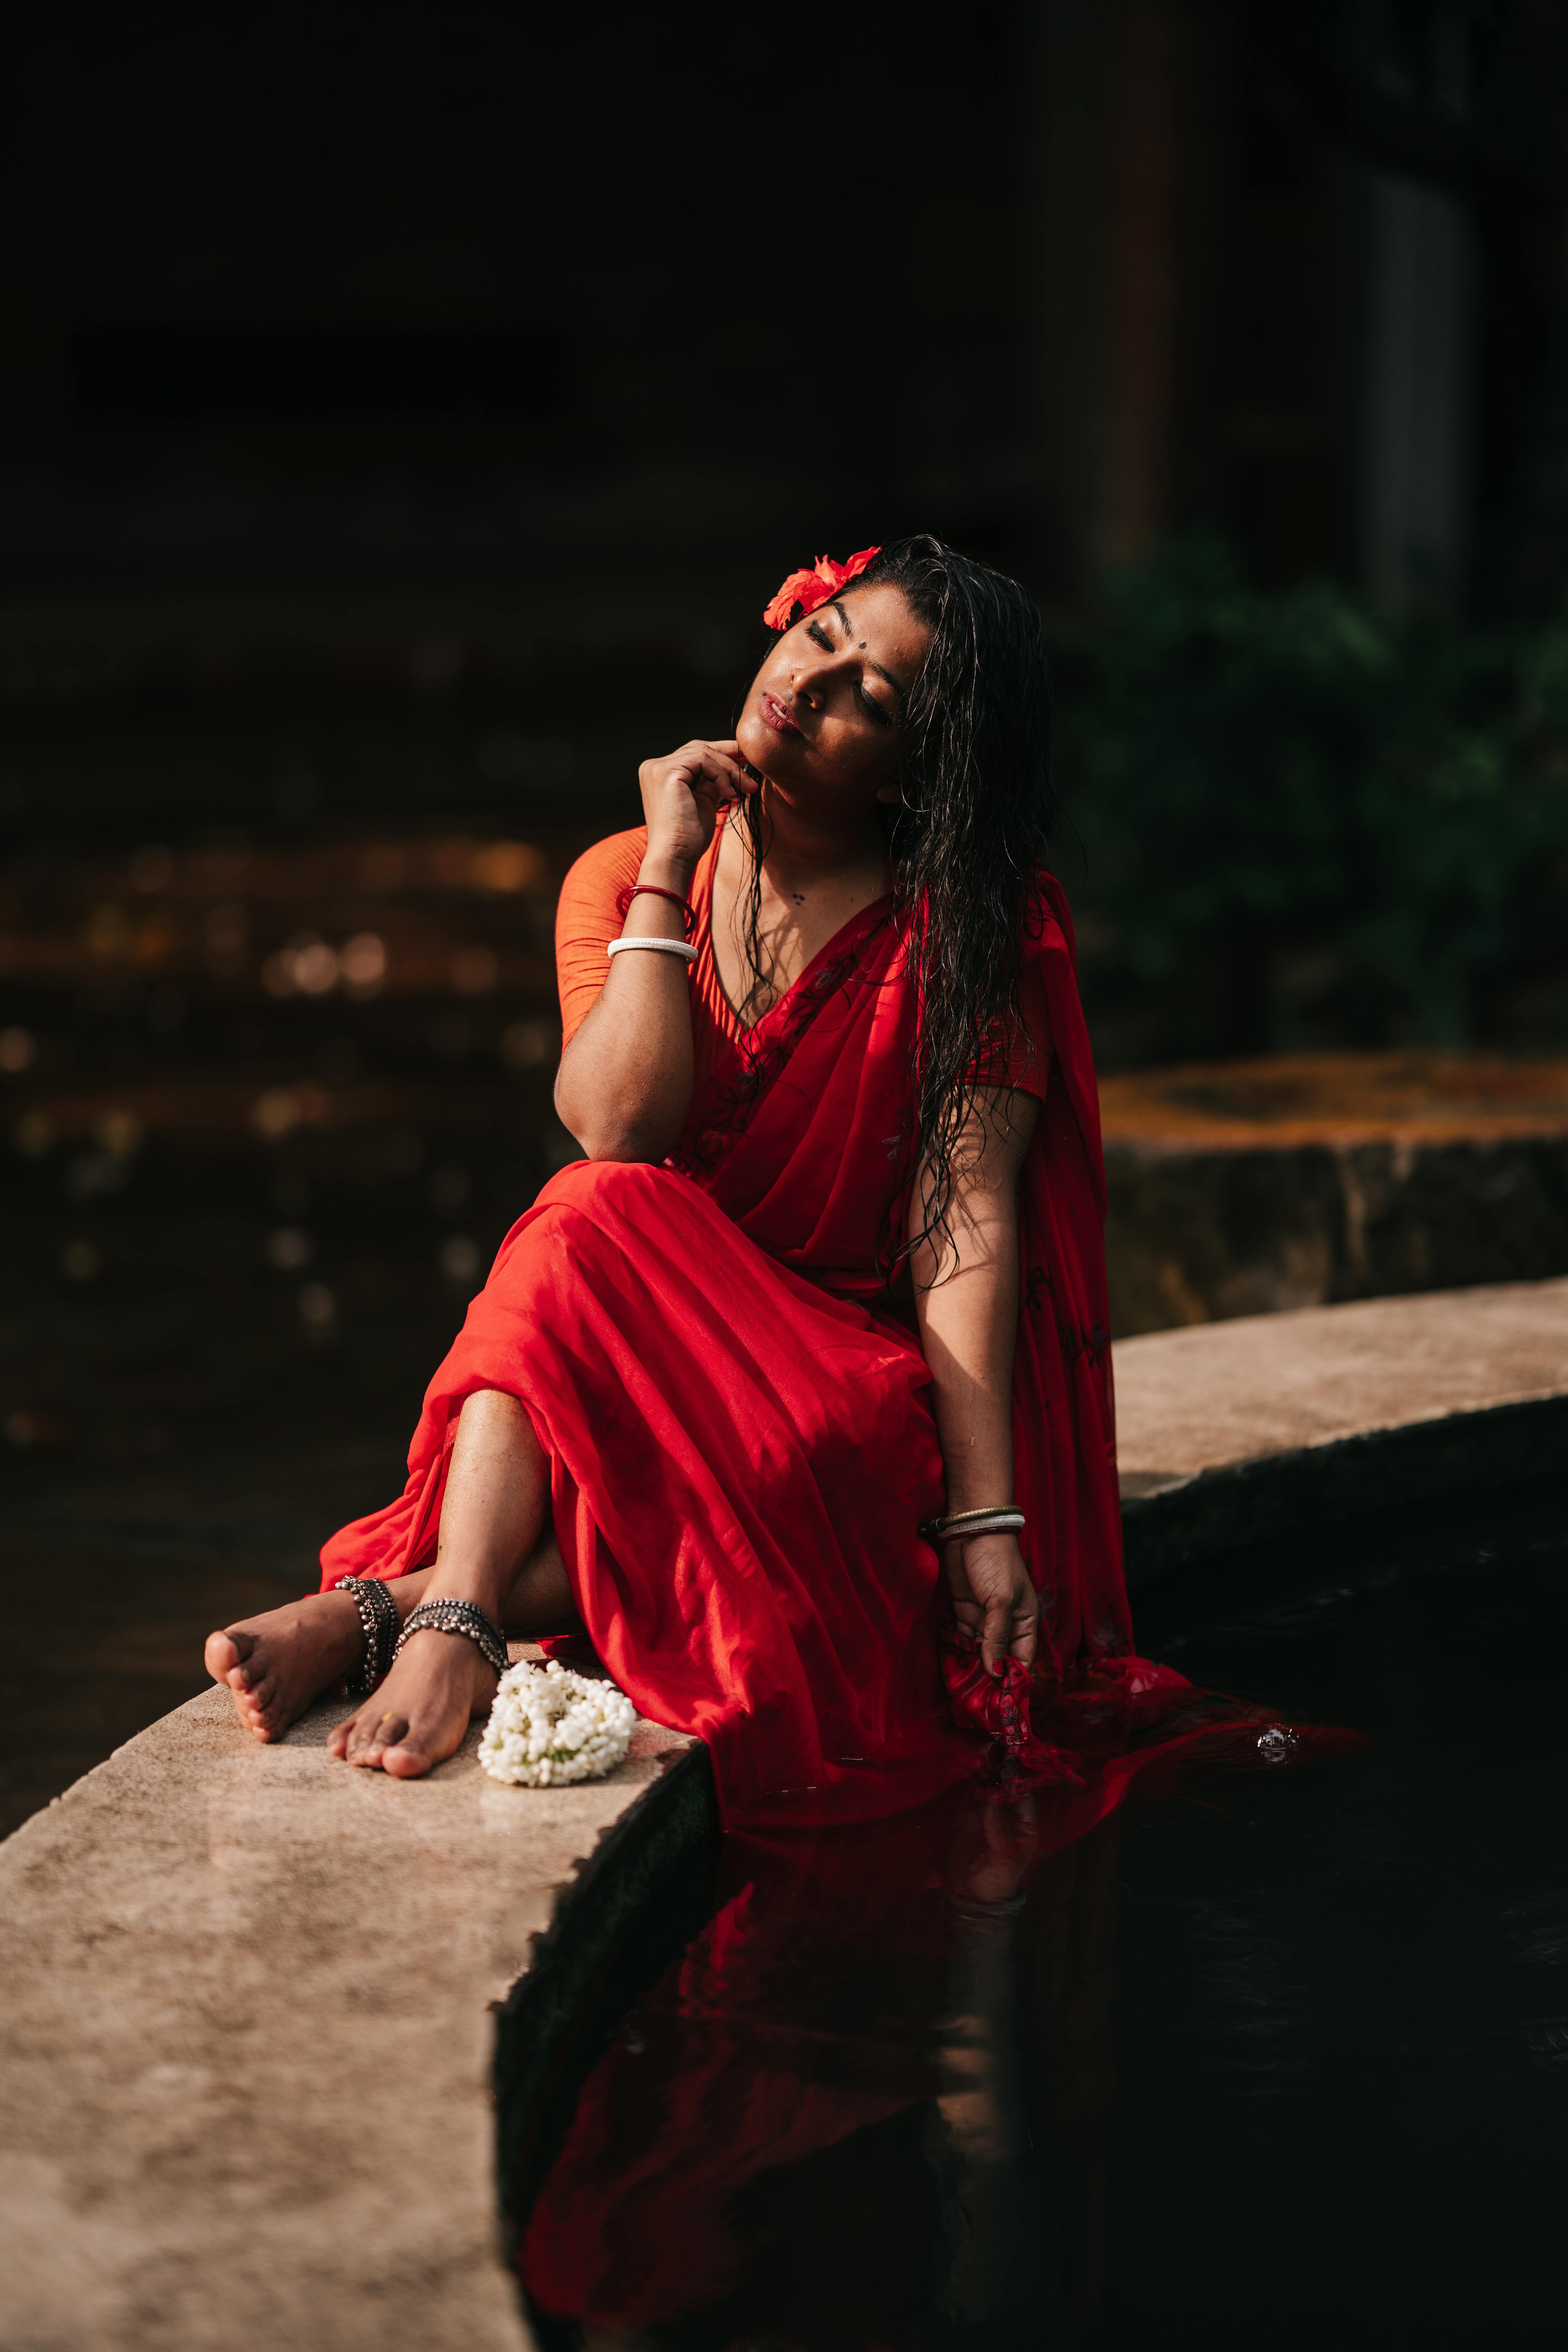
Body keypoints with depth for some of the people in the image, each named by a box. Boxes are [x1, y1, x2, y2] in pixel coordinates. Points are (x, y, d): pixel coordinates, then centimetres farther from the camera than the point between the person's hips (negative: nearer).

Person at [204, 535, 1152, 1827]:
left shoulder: (973, 933, -4)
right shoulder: (625, 879, 3)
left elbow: (965, 1229, -14)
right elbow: (618, 1129, -15)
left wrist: (988, 1516, -22)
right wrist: (668, 871, -12)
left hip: (864, 1380, -2)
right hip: (653, 1352, 2)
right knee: (588, 1218, -32)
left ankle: (385, 1605, -37)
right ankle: (452, 1636, -42)